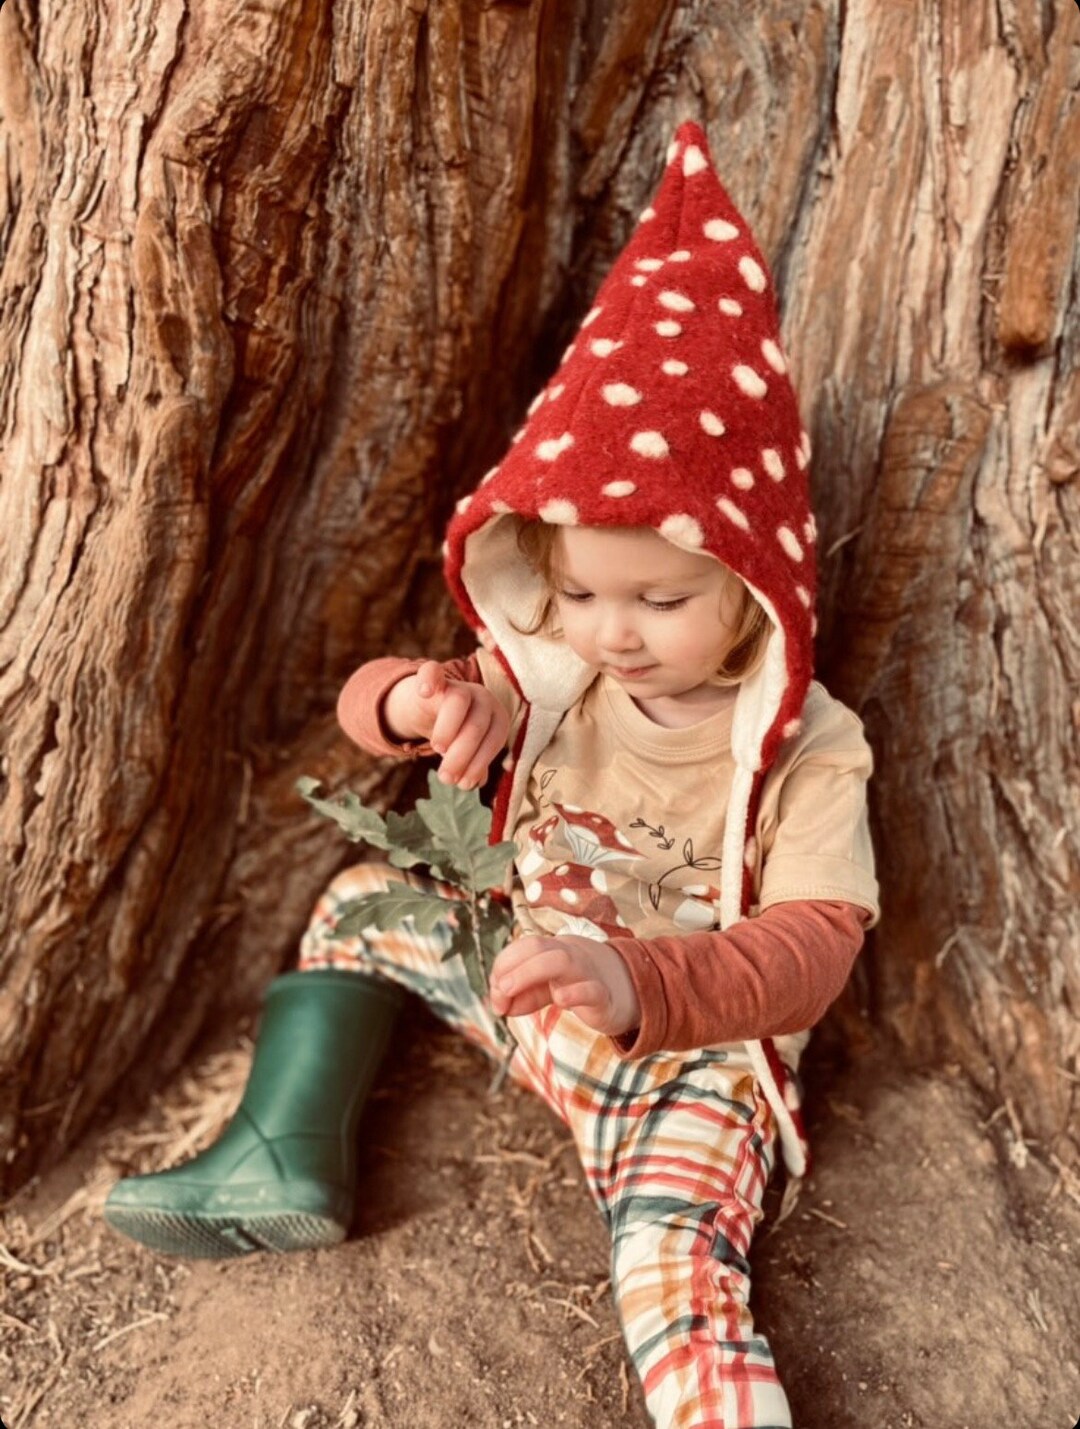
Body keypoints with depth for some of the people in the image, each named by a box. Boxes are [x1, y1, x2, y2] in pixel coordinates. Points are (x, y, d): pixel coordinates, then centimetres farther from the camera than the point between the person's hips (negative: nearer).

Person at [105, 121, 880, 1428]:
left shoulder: (807, 750, -19)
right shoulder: (549, 673, -6)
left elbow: (811, 947, -27)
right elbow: (372, 704, -1)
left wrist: (634, 983, -44)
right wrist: (418, 702, -28)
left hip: (697, 1052, -5)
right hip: (533, 982, 5)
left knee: (679, 1284, -26)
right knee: (364, 899, 2)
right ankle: (283, 1156, 1)